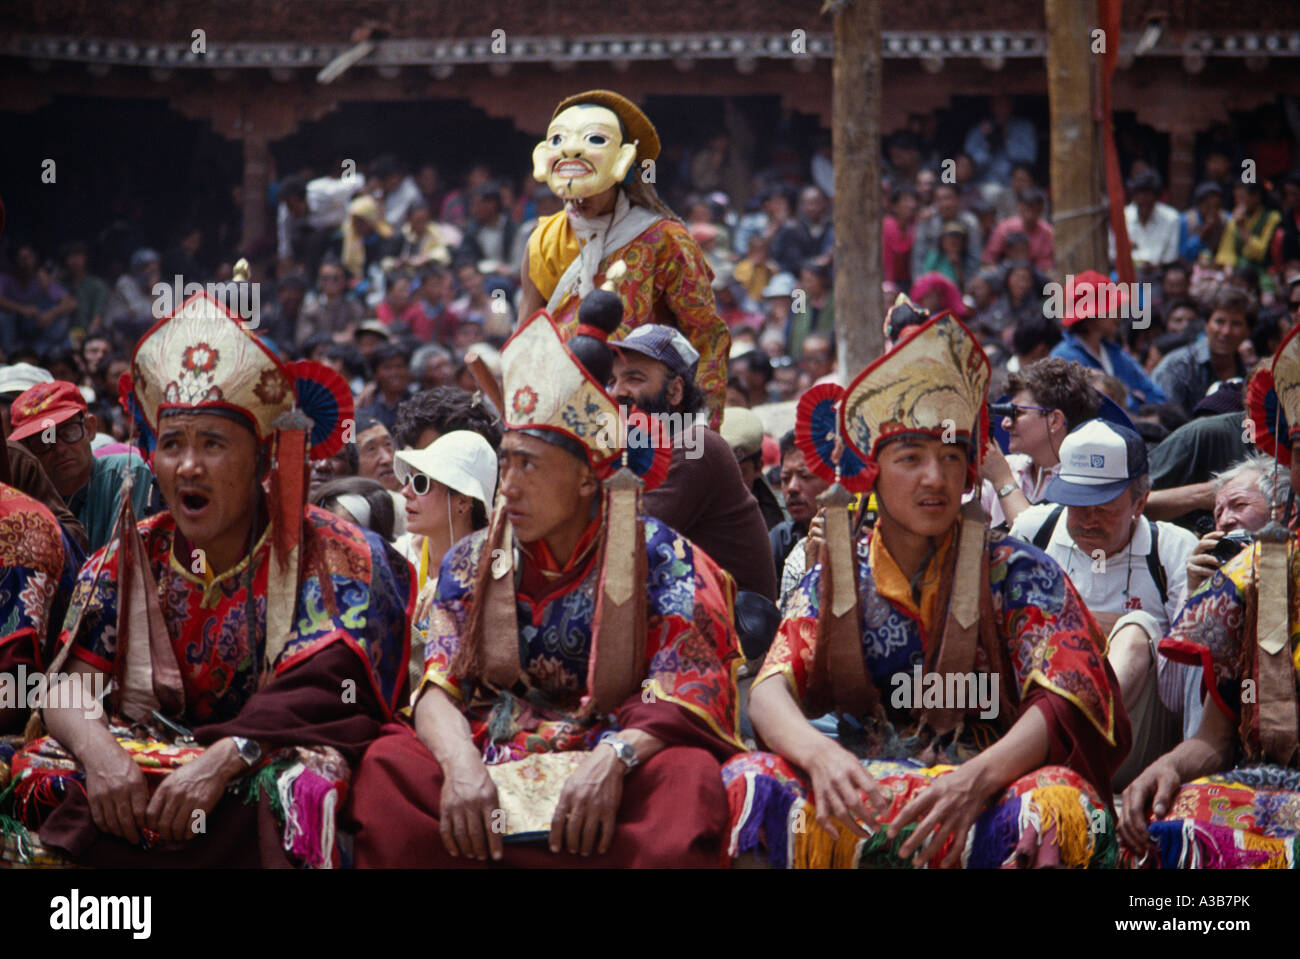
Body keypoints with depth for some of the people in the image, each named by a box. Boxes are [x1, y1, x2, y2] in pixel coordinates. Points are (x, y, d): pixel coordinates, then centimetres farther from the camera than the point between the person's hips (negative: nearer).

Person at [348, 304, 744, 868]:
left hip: (613, 771, -2)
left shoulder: (660, 559, 2)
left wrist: (615, 756, -26)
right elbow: (439, 688, 2)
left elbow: (695, 693, -7)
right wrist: (461, 762, -22)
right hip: (490, 765, 2)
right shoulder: (471, 564, 12)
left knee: (686, 778, -35)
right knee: (388, 765, -26)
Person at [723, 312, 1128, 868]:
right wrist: (818, 752, -29)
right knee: (746, 786, -28)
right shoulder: (831, 580, 9)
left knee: (1058, 812, -36)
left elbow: (1063, 704, -9)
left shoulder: (1017, 573, 2)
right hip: (860, 790, 1)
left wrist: (976, 778, -30)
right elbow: (771, 691, -4)